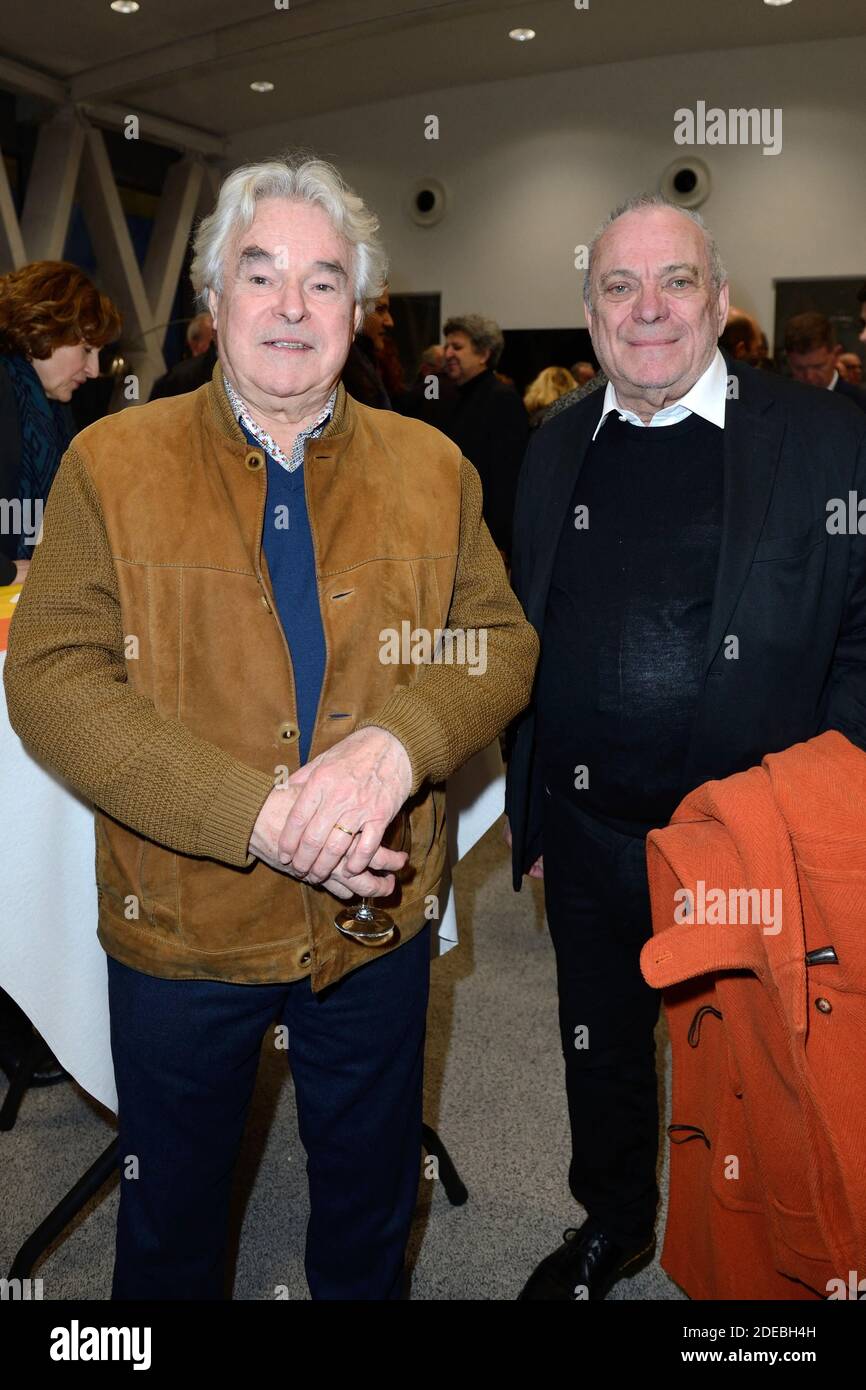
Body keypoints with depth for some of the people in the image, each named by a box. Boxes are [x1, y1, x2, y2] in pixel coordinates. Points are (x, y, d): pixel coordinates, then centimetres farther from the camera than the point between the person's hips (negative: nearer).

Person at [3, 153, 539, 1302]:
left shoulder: (433, 468, 2)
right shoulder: (112, 463, -6)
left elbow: (500, 641, -1)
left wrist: (398, 743, -24)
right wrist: (255, 814, -25)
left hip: (379, 919, 2)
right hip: (181, 920, -1)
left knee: (371, 1203, 24)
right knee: (172, 1212, 23)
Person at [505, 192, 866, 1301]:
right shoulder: (555, 449, 4)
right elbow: (525, 642, 9)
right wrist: (527, 807, 10)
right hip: (589, 839, 4)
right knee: (600, 1049, 22)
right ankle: (610, 1228, 50)